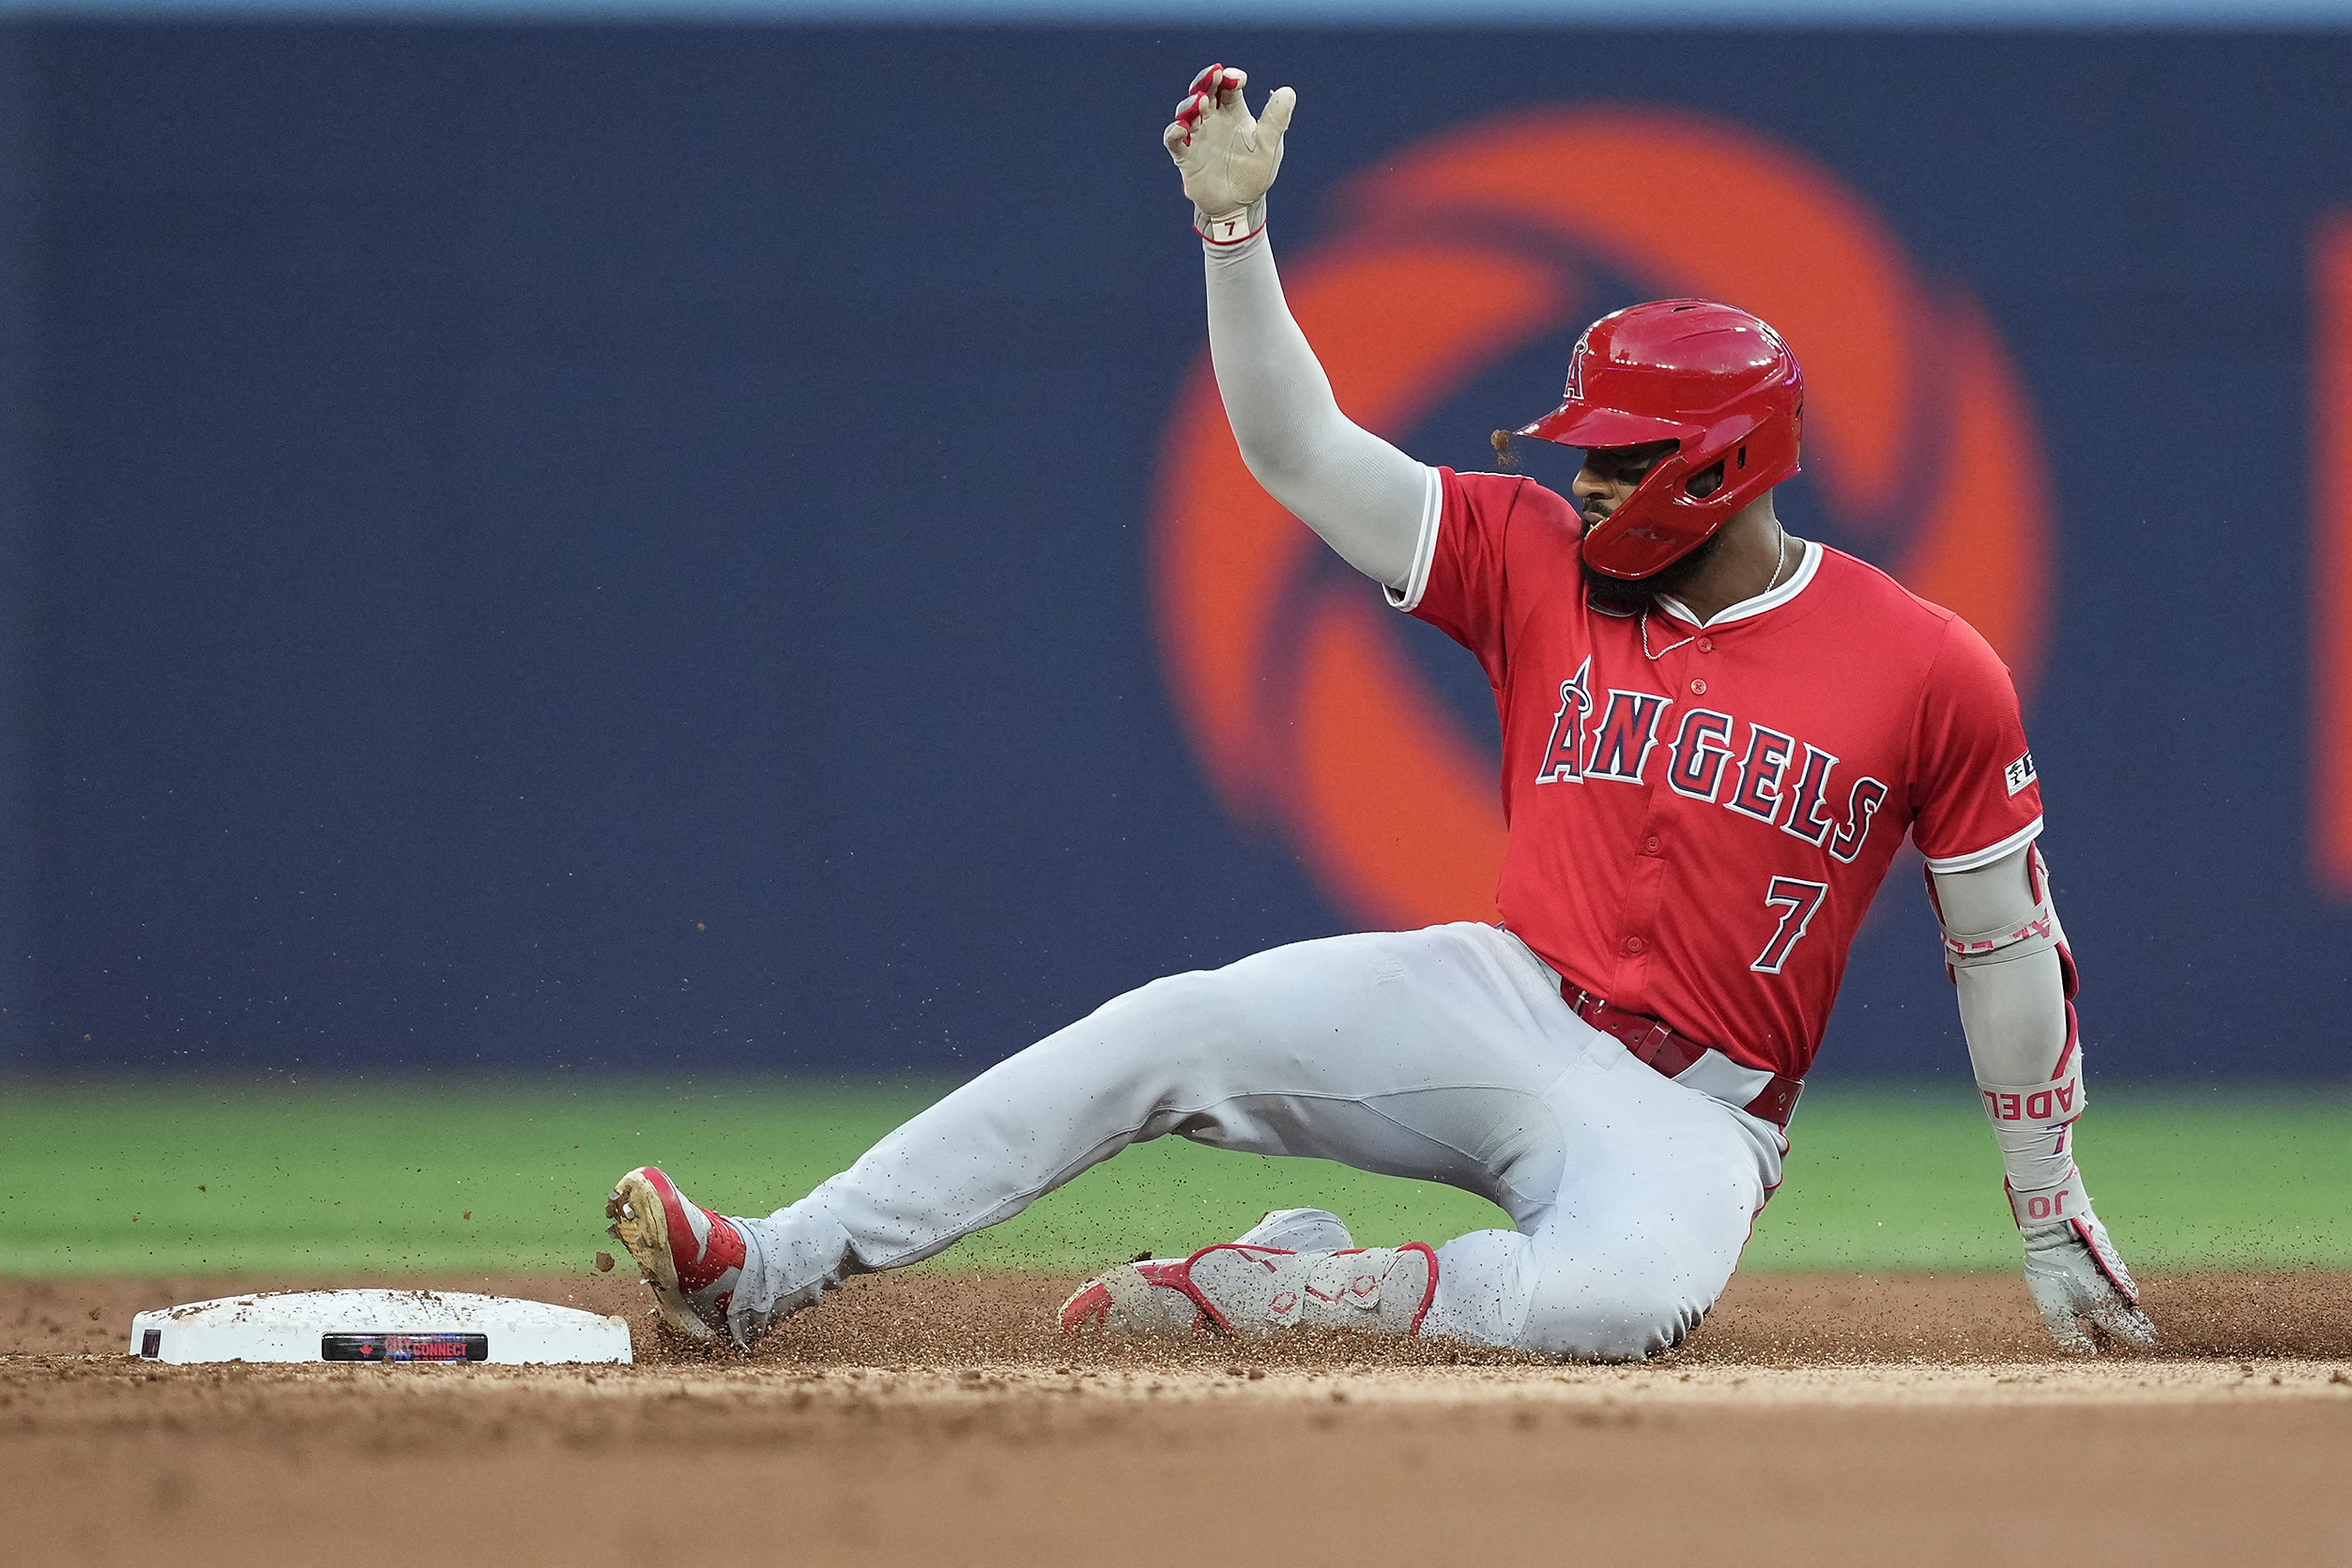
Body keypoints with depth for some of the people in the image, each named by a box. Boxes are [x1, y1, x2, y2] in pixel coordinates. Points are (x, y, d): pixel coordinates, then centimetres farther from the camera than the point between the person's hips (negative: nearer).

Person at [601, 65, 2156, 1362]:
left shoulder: (1931, 671, -5)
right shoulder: (1539, 562, 5)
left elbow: (2008, 948, 3)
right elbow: (1300, 450, 2)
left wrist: (2053, 1224, 7)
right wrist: (1236, 223, -11)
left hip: (1692, 1114, -3)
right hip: (1494, 1000, 3)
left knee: (1625, 1294, -40)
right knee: (1169, 1028, -21)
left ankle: (1287, 1287, -23)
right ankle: (774, 1271, -23)